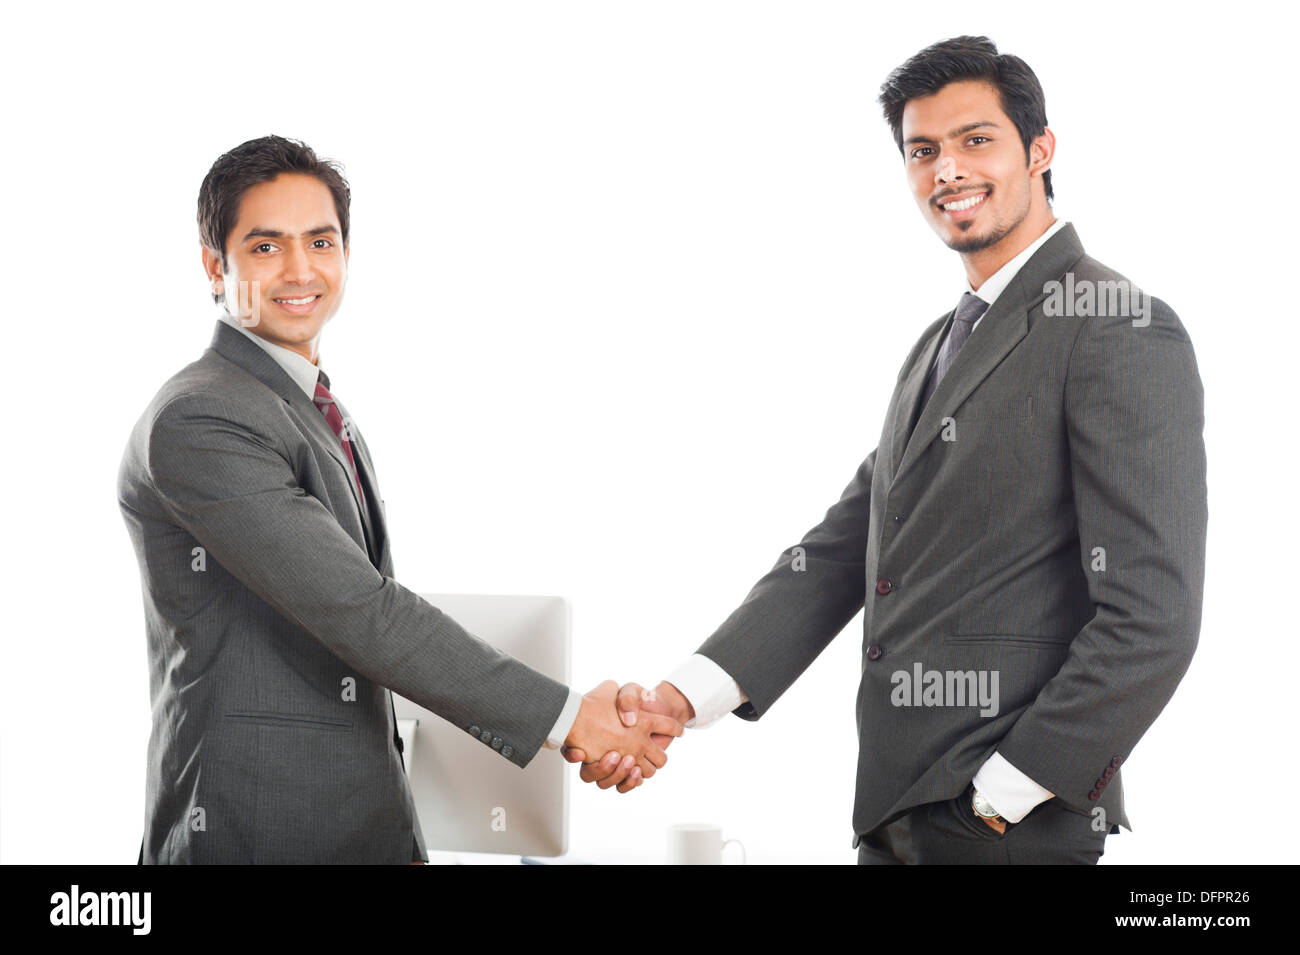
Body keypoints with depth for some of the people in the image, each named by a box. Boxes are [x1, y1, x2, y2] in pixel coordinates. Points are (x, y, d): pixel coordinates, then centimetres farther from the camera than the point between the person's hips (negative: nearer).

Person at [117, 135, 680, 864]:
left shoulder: (325, 417, 15)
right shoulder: (198, 421, -16)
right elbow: (361, 614, -21)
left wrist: (403, 841, 14)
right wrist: (566, 718, -19)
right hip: (252, 832, -8)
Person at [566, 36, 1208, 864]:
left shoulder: (1122, 331, -10)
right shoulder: (942, 346, 17)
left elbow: (1152, 618, -17)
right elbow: (839, 554, 11)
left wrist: (1000, 797, -16)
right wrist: (685, 697, -1)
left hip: (1008, 826, -8)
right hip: (897, 812, 8)